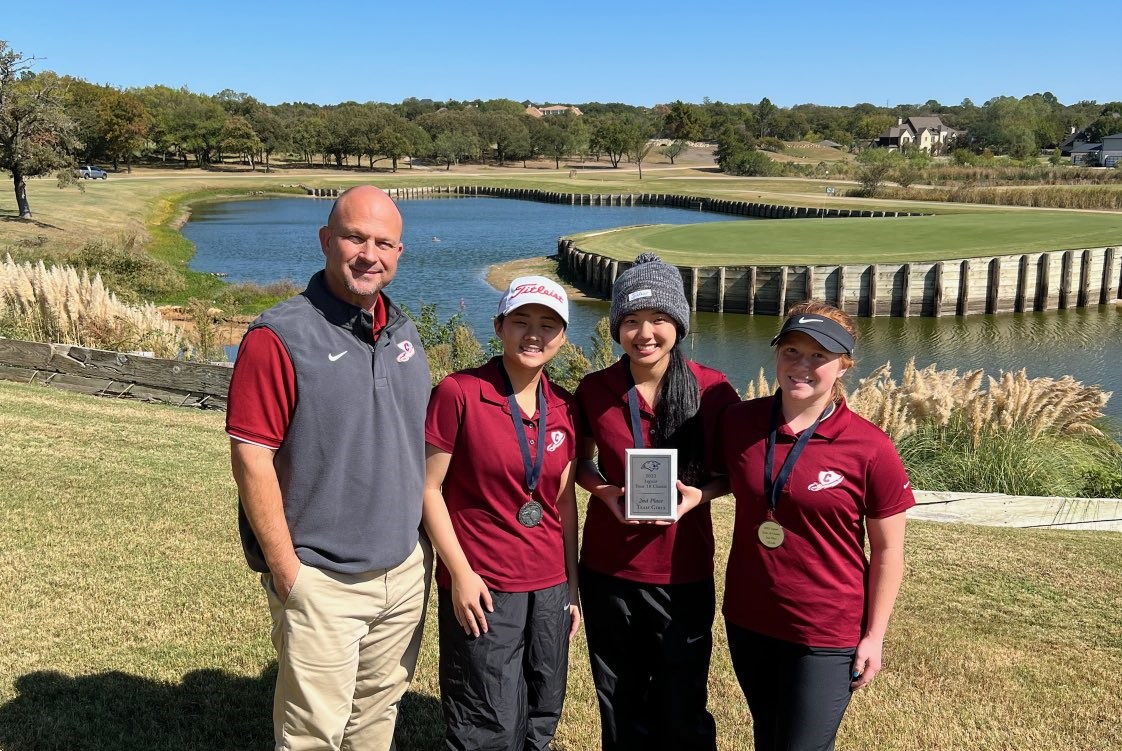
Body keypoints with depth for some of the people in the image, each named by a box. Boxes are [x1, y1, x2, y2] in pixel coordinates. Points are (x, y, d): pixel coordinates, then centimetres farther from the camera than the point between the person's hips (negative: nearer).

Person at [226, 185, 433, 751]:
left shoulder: (403, 332, 7)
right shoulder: (280, 337, -15)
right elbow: (251, 458, -16)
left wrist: (424, 544, 13)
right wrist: (286, 571, -16)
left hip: (407, 568, 6)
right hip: (322, 579, -6)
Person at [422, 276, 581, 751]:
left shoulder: (564, 408, 5)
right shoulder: (458, 393, -12)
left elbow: (564, 501, 10)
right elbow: (428, 487, -9)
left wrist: (572, 585, 11)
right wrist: (460, 573, -12)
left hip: (550, 588, 5)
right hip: (482, 588, -5)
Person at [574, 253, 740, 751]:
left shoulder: (713, 391, -9)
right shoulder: (594, 389, -5)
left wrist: (700, 493, -17)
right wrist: (605, 491, -11)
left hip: (683, 573, -1)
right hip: (608, 569, 2)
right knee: (621, 710, 18)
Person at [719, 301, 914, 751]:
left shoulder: (869, 448, -17)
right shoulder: (739, 422, -7)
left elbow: (887, 549, -8)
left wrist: (874, 636, -7)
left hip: (826, 634, -4)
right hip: (747, 621, 4)